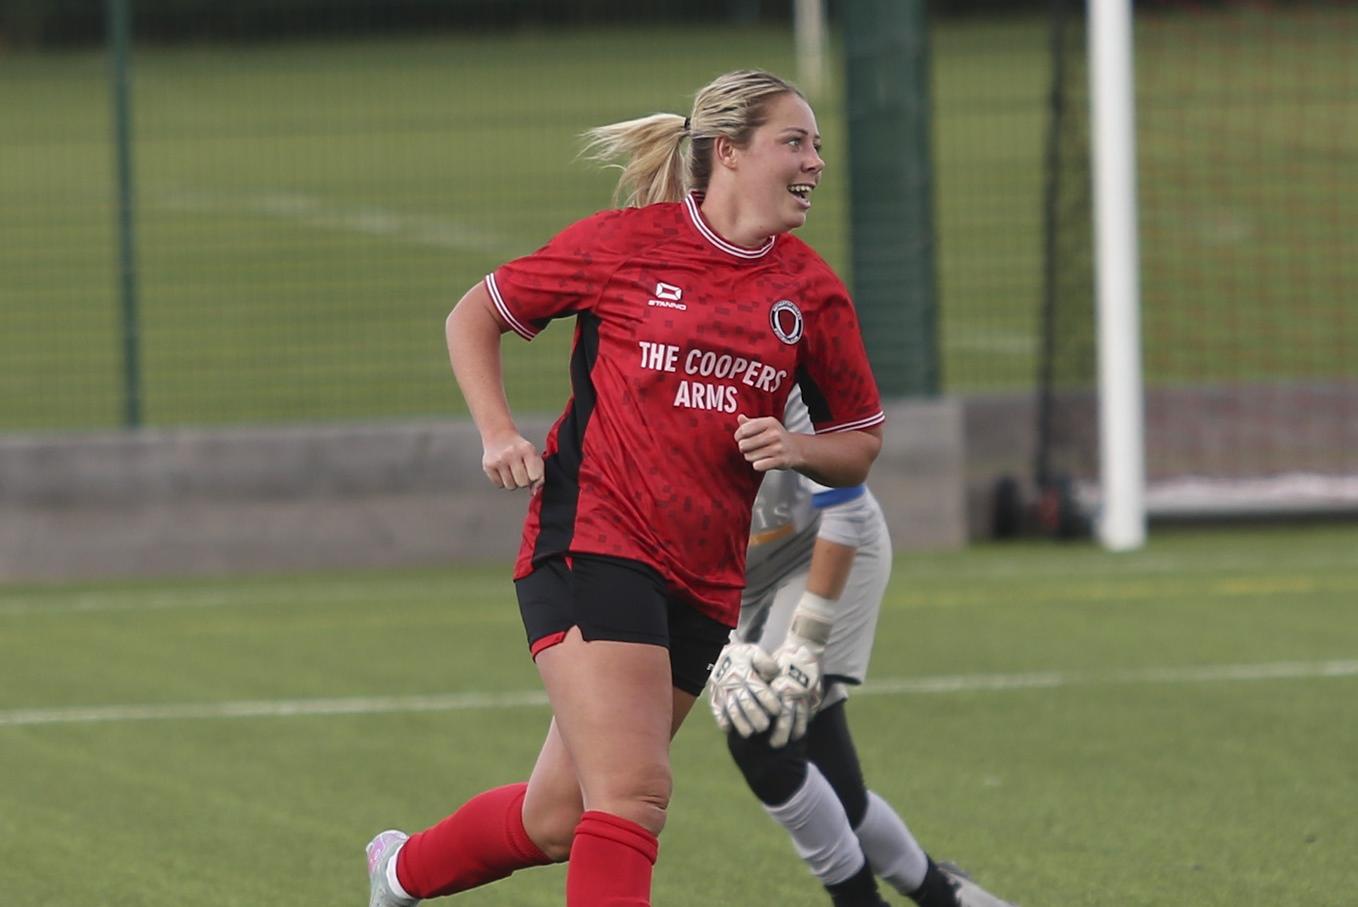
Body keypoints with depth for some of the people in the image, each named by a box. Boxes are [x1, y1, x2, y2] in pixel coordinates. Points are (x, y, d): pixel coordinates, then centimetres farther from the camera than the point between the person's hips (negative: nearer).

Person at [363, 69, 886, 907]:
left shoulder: (812, 292, 7)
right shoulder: (626, 243, -3)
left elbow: (859, 444, 15)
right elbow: (474, 317, 9)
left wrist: (795, 449, -6)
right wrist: (498, 432, -5)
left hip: (704, 581, 5)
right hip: (591, 543, -5)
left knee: (559, 820, 10)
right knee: (635, 796, -19)